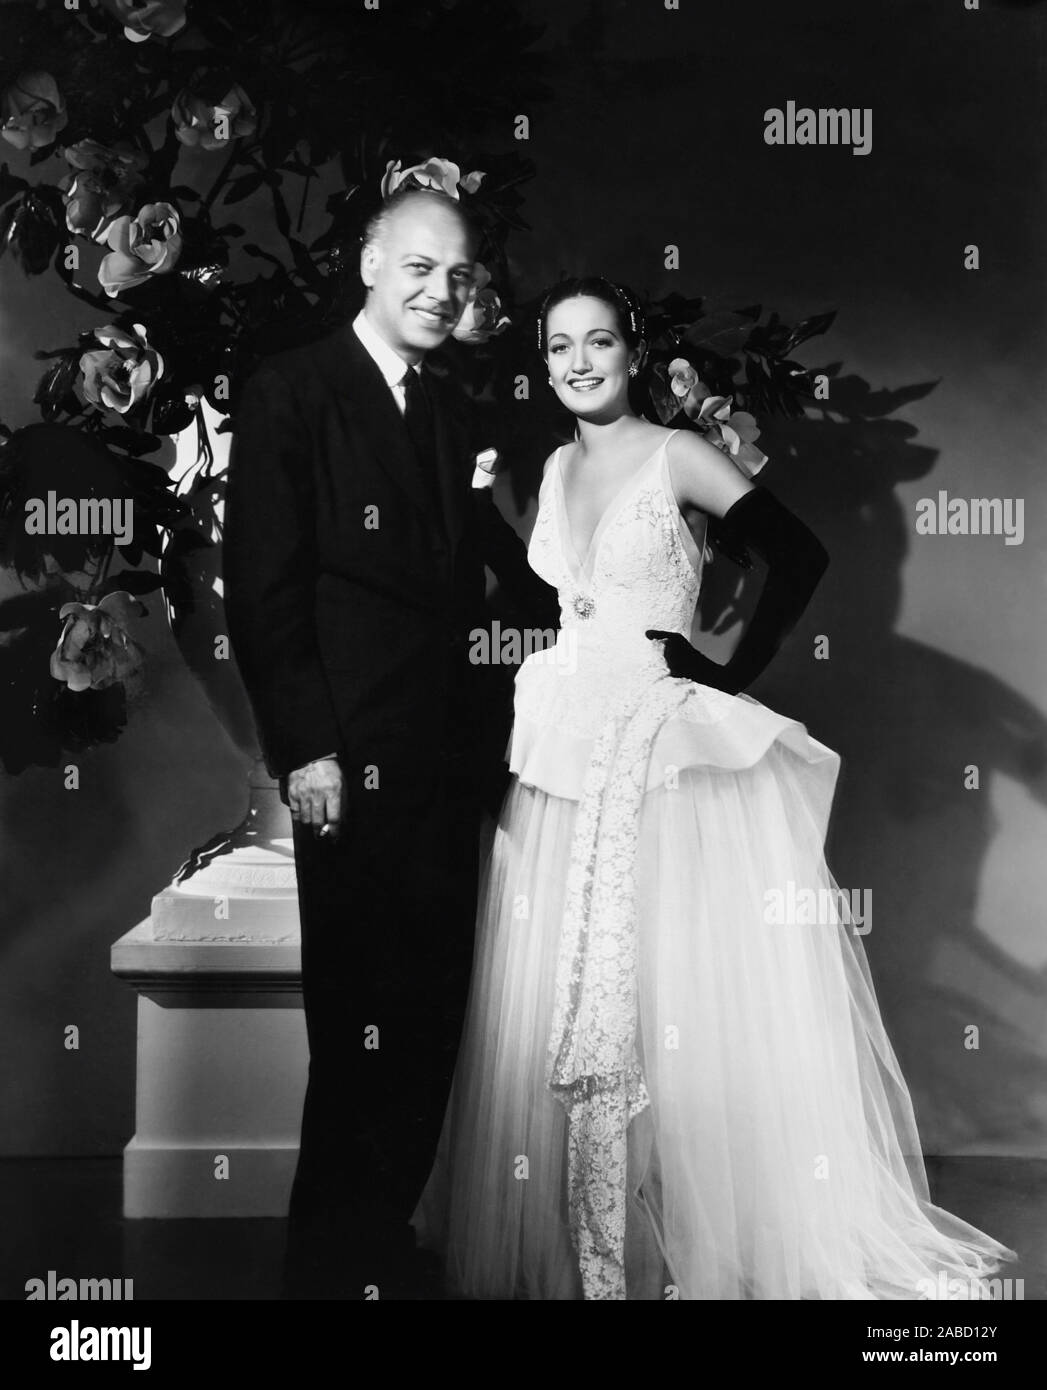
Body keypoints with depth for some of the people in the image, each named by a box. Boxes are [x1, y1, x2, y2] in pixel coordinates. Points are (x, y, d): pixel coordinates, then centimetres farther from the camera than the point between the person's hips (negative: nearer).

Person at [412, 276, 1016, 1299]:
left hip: (667, 751, -6)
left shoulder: (676, 457, -6)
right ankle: (578, 1247, 21)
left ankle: (705, 1239, 12)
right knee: (564, 999, 8)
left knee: (683, 983, -2)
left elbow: (798, 556, -15)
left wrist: (734, 675, -13)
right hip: (565, 753, 6)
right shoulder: (556, 468, 13)